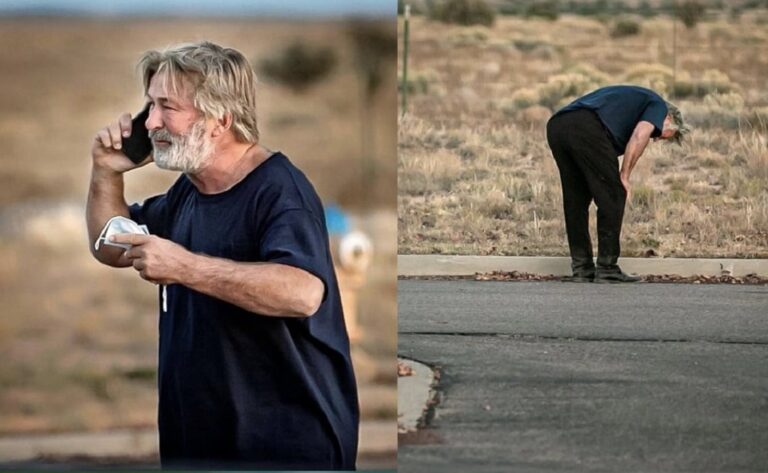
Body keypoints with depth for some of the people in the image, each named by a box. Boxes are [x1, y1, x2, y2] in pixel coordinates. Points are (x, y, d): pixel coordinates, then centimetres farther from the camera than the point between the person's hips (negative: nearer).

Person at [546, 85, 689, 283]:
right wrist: (624, 176, 2)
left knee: (575, 200, 18)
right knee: (612, 197, 4)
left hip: (556, 126, 8)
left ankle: (581, 268, 20)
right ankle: (607, 268, 7)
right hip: (587, 128, -8)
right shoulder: (657, 105, 19)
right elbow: (639, 136, -4)